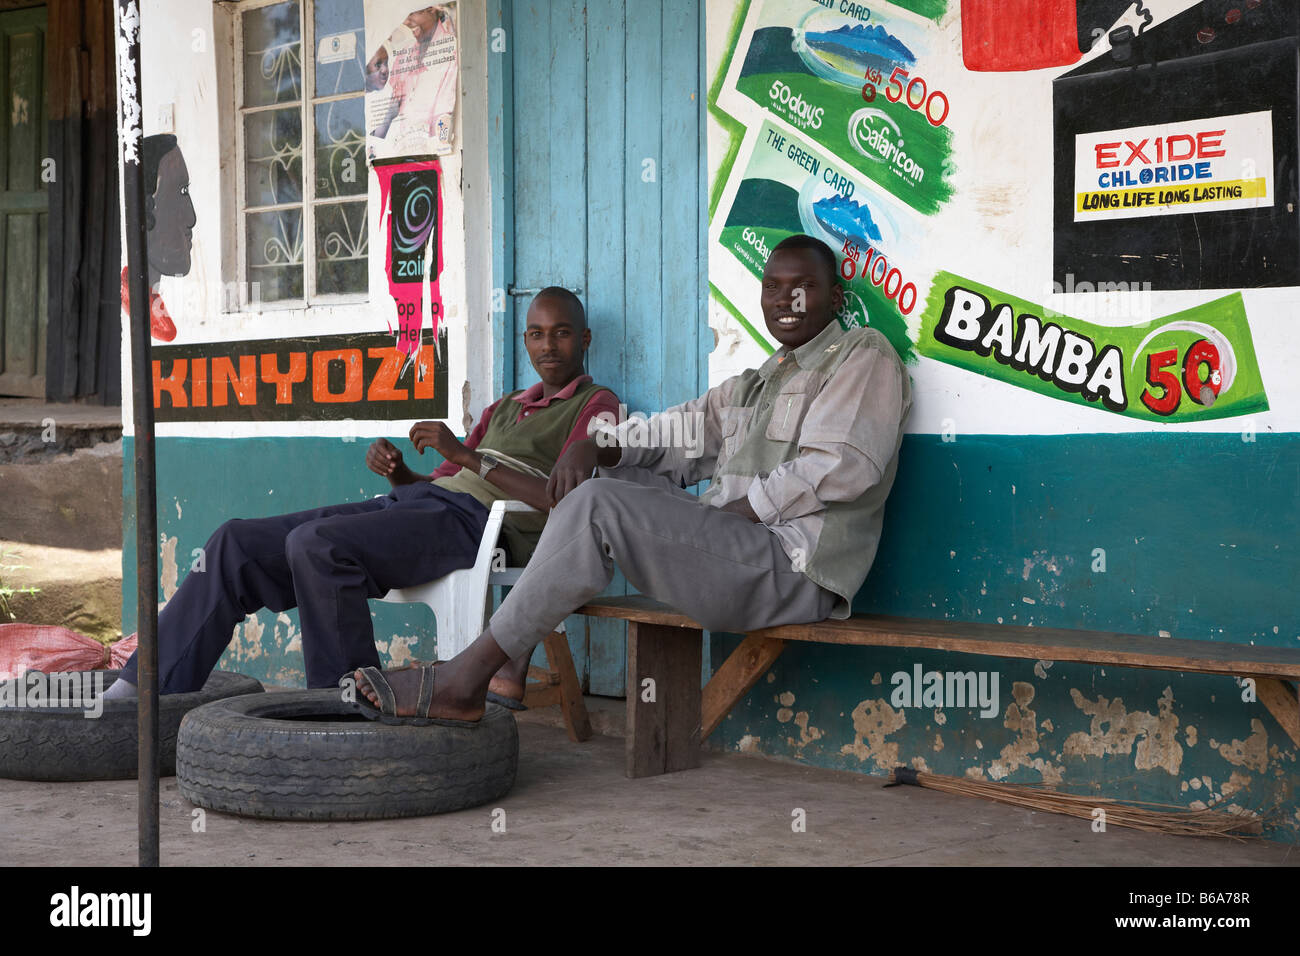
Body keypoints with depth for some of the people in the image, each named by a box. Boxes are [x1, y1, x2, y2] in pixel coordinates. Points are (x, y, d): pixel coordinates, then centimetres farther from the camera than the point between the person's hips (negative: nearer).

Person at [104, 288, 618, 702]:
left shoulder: (595, 407, 8)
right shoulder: (505, 409, 33)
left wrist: (465, 455, -12)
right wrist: (397, 472, 3)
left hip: (471, 520, -8)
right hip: (414, 501, 8)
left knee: (315, 543, -33)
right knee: (236, 543, -5)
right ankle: (140, 691, -7)